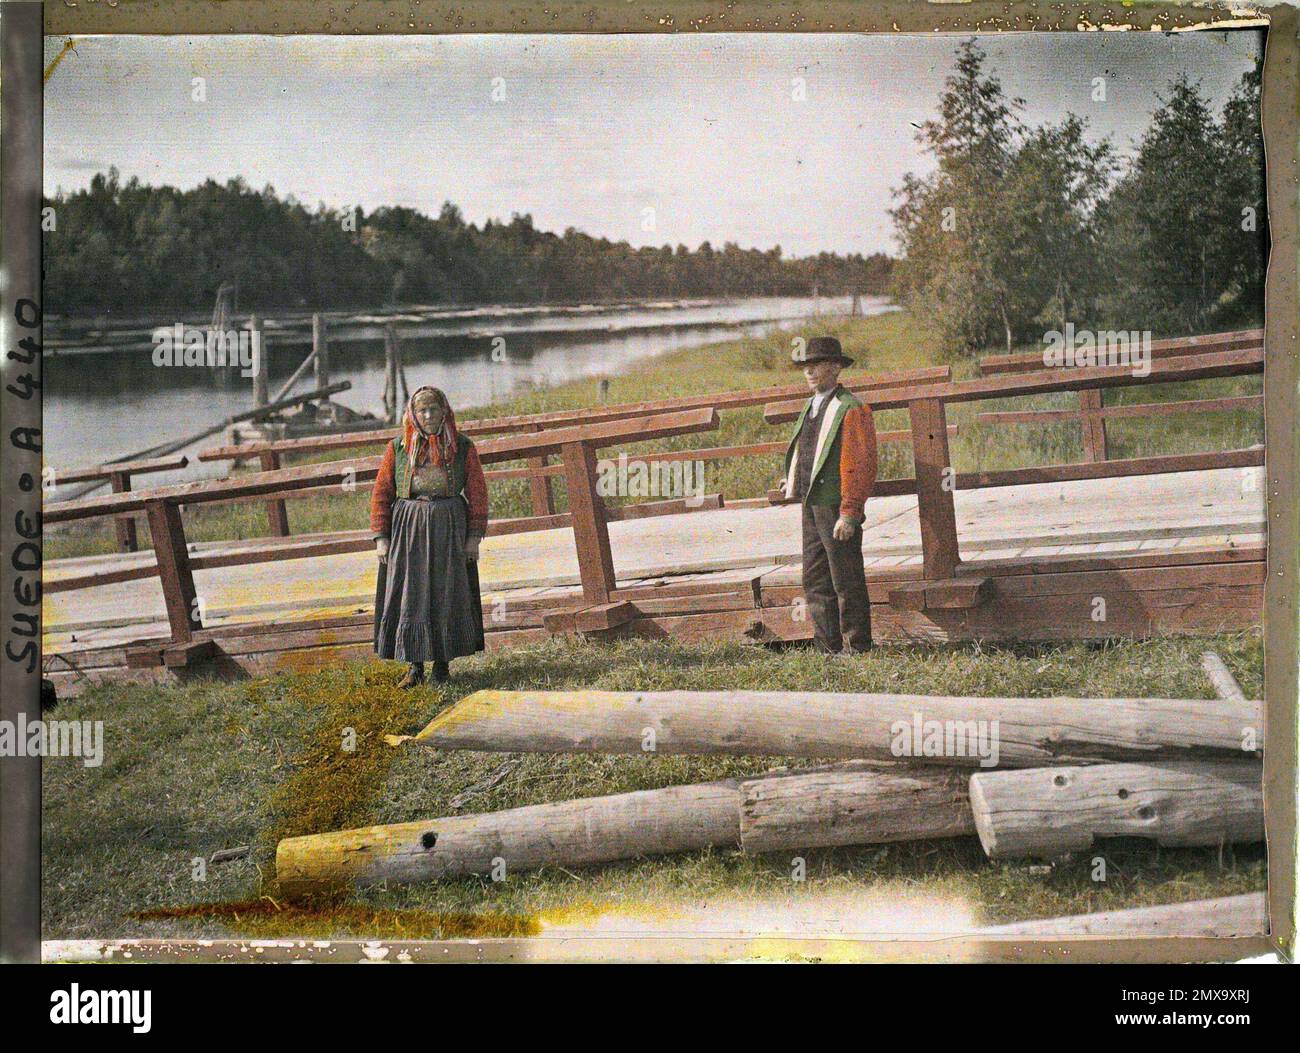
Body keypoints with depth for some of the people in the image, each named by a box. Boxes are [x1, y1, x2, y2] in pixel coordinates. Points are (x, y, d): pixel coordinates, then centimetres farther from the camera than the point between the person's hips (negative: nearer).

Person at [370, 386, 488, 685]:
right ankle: (415, 665, 4)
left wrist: (475, 536, -4)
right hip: (408, 529, 0)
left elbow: (477, 492, 2)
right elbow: (381, 493, 4)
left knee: (447, 596, 4)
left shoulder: (462, 447, 1)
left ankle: (443, 661, 16)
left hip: (450, 529, 0)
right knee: (409, 596, -2)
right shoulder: (398, 448, 3)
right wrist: (381, 537, -2)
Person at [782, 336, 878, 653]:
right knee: (815, 582, 12)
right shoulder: (812, 407, 16)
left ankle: (856, 650, 6)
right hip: (811, 506, 9)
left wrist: (849, 513, -19)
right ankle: (827, 650, 19)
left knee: (846, 584, -2)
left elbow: (861, 466, -16)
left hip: (837, 509, -9)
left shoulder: (852, 410, -12)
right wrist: (796, 481, 16)